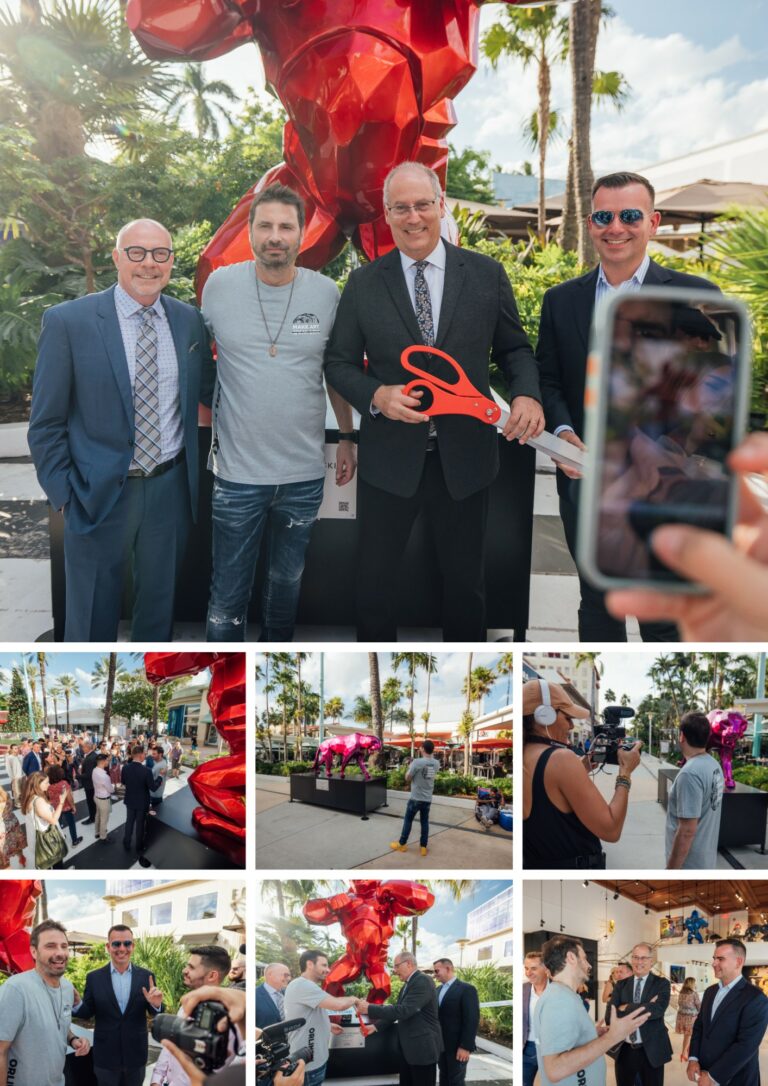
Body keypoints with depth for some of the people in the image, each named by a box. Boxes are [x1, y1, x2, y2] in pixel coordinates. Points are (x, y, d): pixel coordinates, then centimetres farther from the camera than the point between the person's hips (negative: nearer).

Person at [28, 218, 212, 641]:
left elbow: (203, 390, 11)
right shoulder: (68, 321, -10)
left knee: (159, 607, 19)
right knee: (92, 618, 12)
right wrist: (64, 495, -8)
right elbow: (46, 423, -6)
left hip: (171, 490, 3)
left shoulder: (188, 320, 2)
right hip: (99, 495, -3)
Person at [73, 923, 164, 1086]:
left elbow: (155, 1013, 0)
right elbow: (88, 1012, 1)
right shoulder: (94, 977, -4)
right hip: (105, 1056, -1)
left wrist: (156, 1005, -23)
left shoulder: (146, 976, -4)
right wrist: (77, 1004, -20)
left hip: (136, 1055, 1)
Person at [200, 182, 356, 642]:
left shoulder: (327, 293, -2)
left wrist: (348, 437, 12)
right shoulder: (219, 285, -5)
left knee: (288, 582, 19)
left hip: (305, 472, 2)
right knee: (228, 595, 5)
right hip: (237, 470, -2)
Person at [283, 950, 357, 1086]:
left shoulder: (306, 986, 13)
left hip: (315, 1059, 11)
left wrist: (328, 1026, 18)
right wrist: (353, 999, -9)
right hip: (308, 1063, -11)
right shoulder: (302, 985, -22)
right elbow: (339, 1004, -28)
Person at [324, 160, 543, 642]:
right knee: (377, 582, 14)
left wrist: (528, 393, -17)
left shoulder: (487, 274, -1)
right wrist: (377, 396, -18)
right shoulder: (363, 284, -2)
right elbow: (340, 363, 2)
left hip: (465, 459, 1)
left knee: (466, 582, 16)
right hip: (388, 459, 0)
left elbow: (514, 348, 5)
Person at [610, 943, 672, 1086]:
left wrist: (626, 1008, -16)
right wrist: (646, 1007, -19)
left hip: (651, 1051, -2)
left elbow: (659, 1009, -21)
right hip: (624, 1050, 2)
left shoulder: (661, 983, -2)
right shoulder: (621, 985, 5)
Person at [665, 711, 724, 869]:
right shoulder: (714, 765, 5)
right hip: (707, 858, 9)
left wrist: (671, 869, -18)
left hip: (689, 864, -9)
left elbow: (687, 831, -25)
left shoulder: (689, 773, -24)